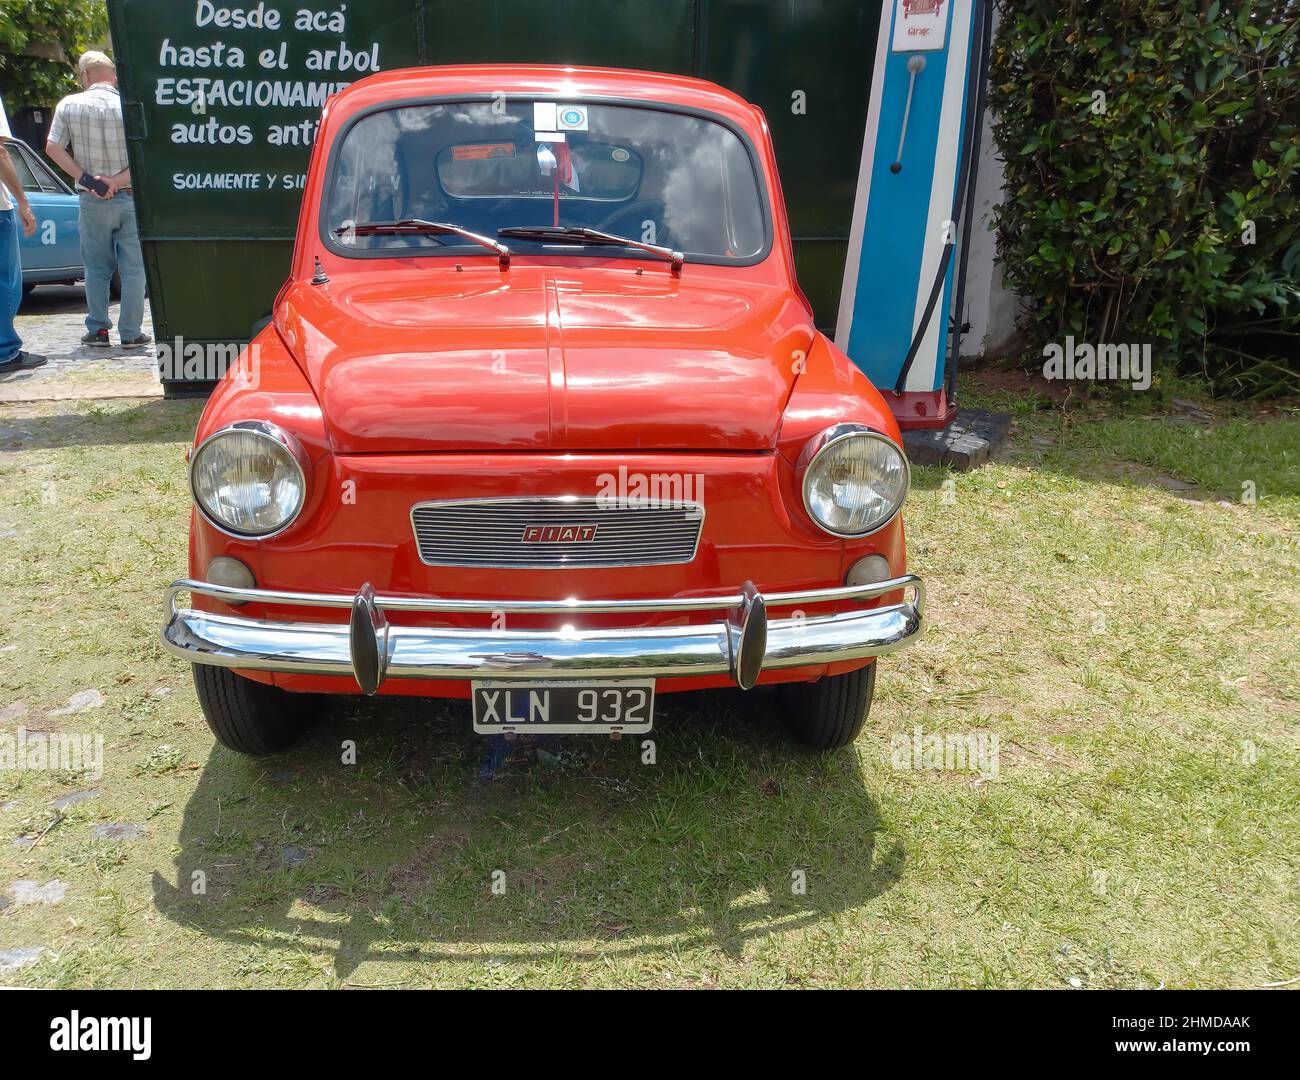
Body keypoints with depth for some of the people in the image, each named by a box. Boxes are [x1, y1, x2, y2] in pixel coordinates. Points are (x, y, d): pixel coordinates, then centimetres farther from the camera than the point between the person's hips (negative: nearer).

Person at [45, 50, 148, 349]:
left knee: (96, 268, 11)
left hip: (92, 201, 1)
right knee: (133, 268, 4)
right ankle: (131, 333, 2)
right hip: (130, 198, -1)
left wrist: (86, 178, -6)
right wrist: (119, 179, -12)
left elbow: (53, 149, -3)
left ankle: (98, 330, 12)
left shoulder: (68, 105, 0)